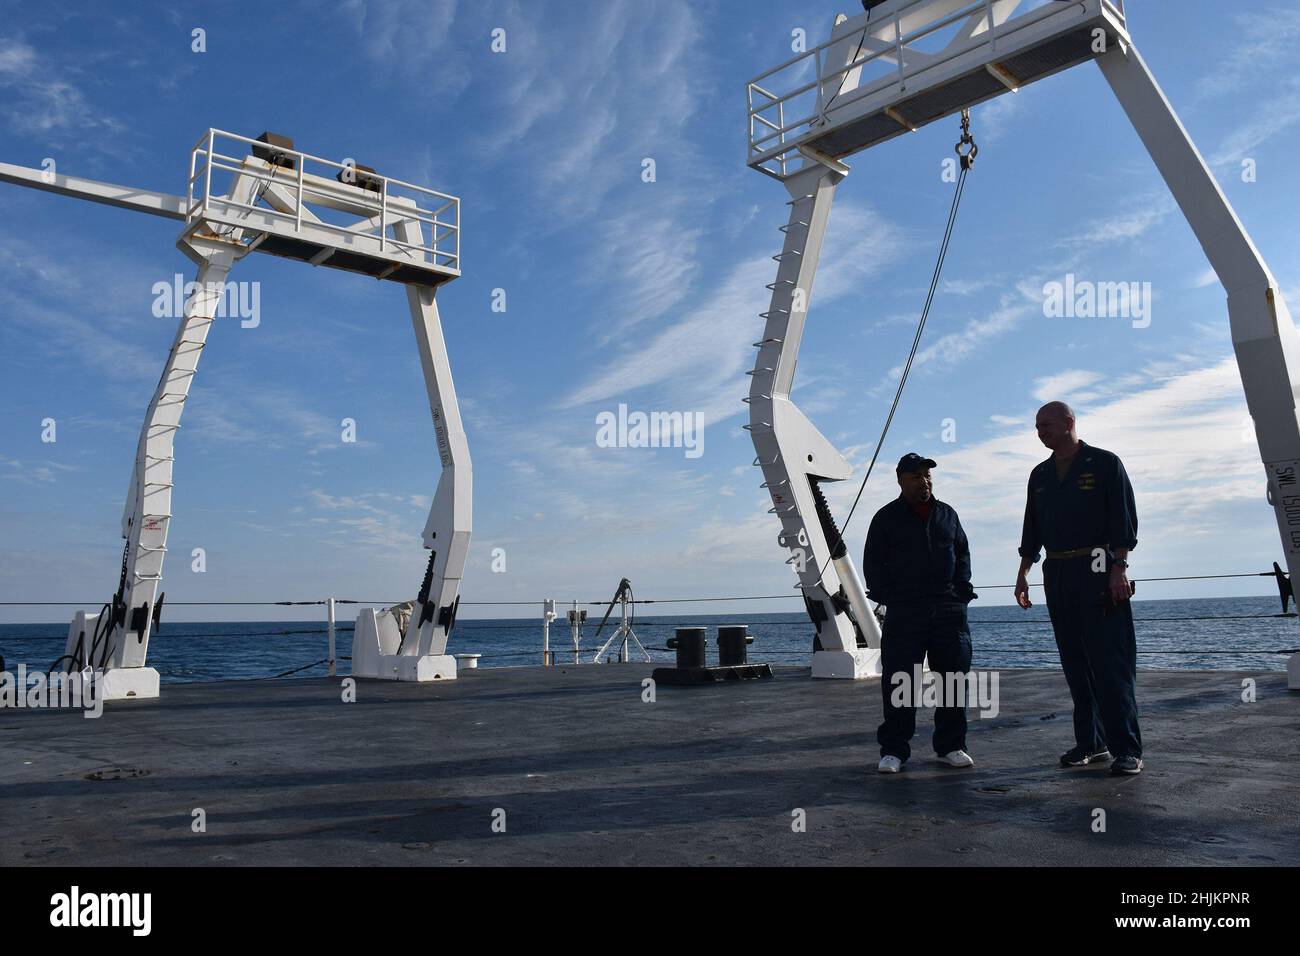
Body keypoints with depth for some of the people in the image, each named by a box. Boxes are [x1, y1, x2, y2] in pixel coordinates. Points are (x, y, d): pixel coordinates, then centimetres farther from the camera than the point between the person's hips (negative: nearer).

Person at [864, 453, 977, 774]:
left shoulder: (947, 514, 14)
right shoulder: (887, 518, 3)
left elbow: (963, 552, 21)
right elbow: (872, 563, 4)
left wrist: (962, 588, 7)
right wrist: (886, 596, -6)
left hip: (949, 609, 4)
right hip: (904, 612, -3)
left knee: (953, 676, 6)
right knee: (898, 680, -3)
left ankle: (951, 745, 19)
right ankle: (893, 750, 5)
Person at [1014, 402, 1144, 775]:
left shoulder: (1105, 464, 0)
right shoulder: (1040, 475, 17)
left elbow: (1124, 519, -6)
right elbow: (1032, 528, 19)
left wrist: (1119, 569, -15)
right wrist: (1023, 572, 13)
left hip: (1099, 572, -6)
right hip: (1057, 575, 6)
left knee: (1111, 661, -8)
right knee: (1075, 661, 6)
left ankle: (1127, 749, -5)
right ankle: (1091, 743, 13)